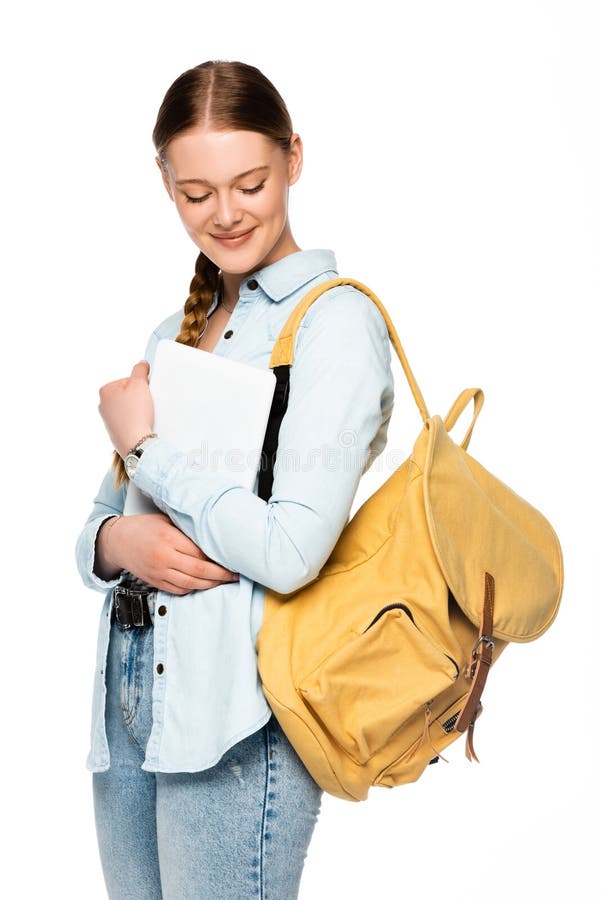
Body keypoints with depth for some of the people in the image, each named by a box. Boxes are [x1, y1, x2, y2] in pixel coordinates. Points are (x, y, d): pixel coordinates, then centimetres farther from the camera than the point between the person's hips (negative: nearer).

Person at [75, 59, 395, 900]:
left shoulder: (335, 319, -10)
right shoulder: (174, 333, 13)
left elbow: (292, 550, -21)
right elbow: (98, 519, 14)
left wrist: (143, 444, -10)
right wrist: (120, 542, -10)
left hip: (237, 713, -7)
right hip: (127, 692, 7)